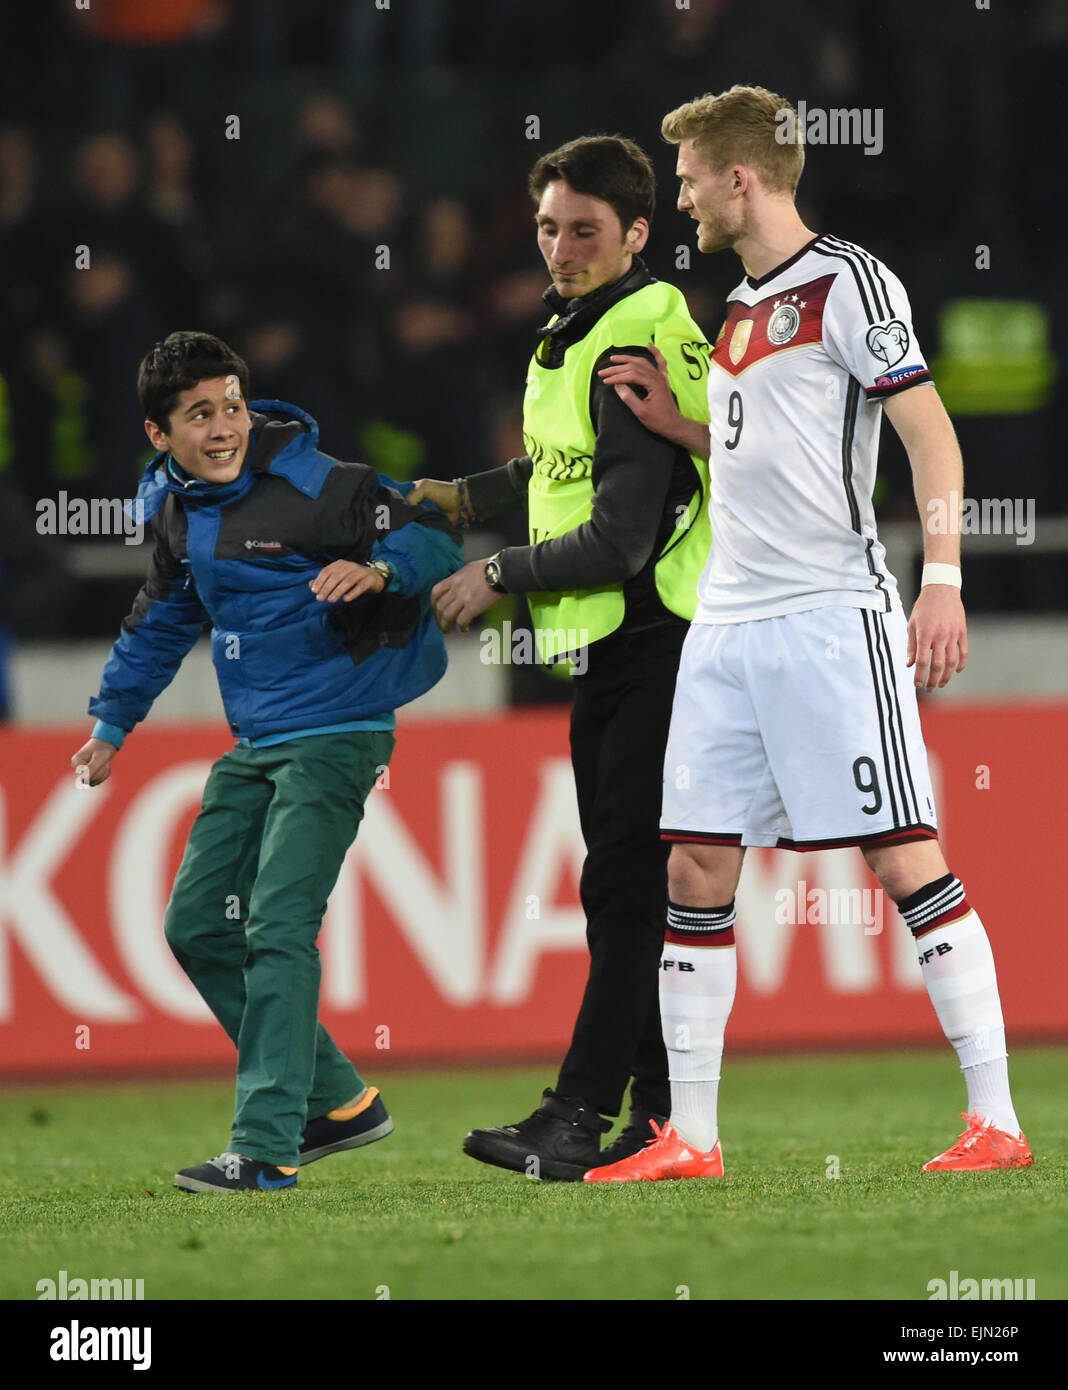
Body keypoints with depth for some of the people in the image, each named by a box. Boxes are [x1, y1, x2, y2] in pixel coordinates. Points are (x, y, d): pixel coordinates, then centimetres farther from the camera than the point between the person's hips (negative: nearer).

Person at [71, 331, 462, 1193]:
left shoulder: (315, 486, -13)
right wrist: (111, 726, 29)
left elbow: (437, 538, -13)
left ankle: (266, 1146, -20)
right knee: (197, 924, 8)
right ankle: (337, 1103, 17)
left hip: (334, 736, -8)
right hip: (255, 748, 8)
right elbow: (161, 622, 25)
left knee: (277, 927, -18)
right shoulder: (177, 511, 8)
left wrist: (379, 569, -33)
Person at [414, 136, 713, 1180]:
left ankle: (579, 1116, -14)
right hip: (611, 652, 10)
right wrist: (472, 496, 19)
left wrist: (498, 576, -12)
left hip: (657, 647, -10)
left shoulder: (633, 350, -18)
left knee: (624, 886, -11)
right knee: (635, 888, 12)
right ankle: (659, 1114, 16)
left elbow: (621, 540, -22)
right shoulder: (573, 331, 13)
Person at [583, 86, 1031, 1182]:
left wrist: (943, 580, -19)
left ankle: (996, 1121, -7)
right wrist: (677, 423, 14)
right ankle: (689, 1138, 9)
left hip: (833, 617, -8)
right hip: (728, 626, 8)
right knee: (696, 865, 5)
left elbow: (929, 433, -10)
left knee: (902, 854, -10)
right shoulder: (743, 303, 19)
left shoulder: (848, 282, -6)